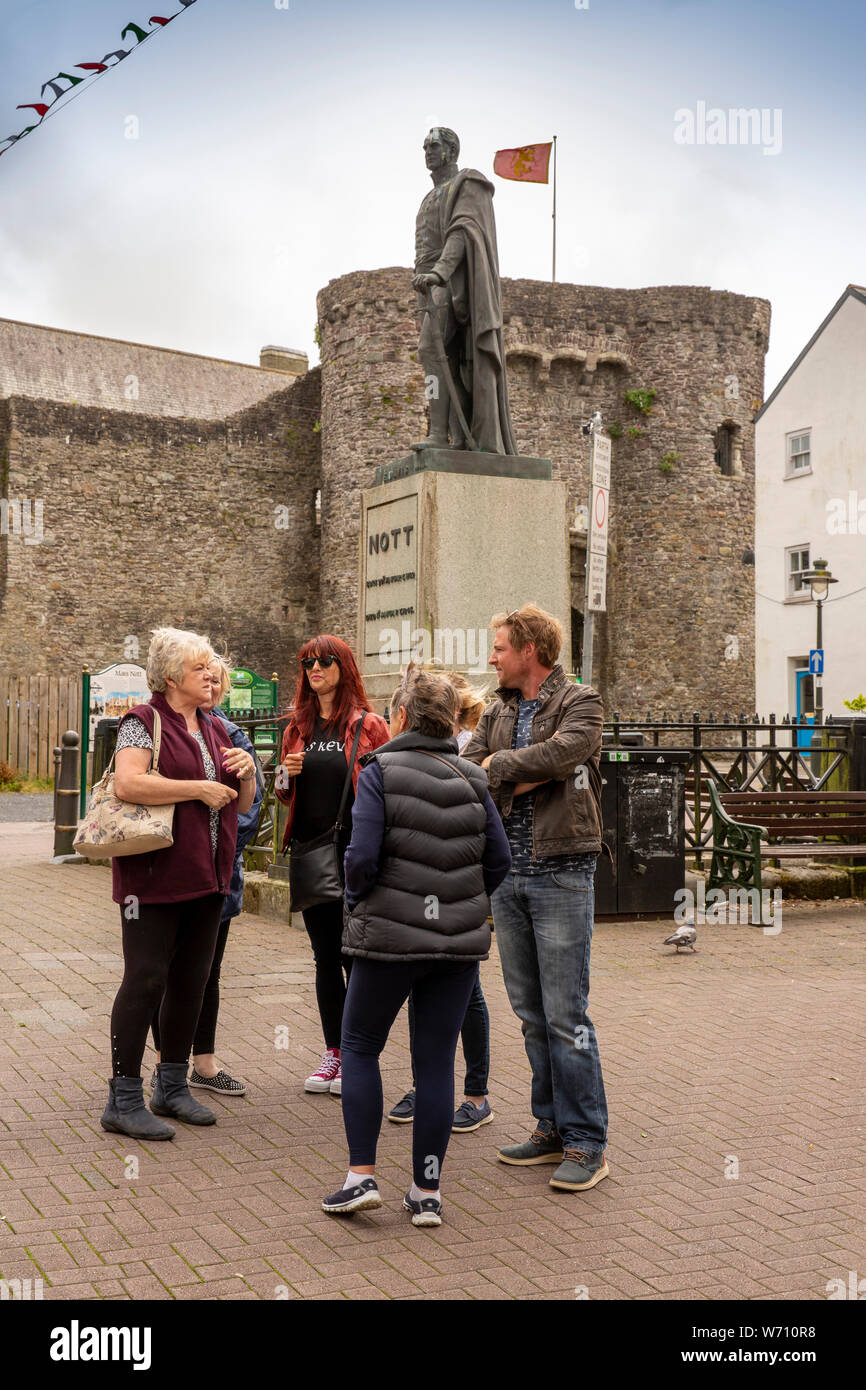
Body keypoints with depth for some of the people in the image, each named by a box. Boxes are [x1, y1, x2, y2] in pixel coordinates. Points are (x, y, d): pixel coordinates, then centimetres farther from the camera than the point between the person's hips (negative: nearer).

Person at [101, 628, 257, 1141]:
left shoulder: (216, 730, 16)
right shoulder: (145, 721, -7)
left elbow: (241, 805, 20)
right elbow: (128, 782, -24)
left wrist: (246, 773, -2)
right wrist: (199, 789, -19)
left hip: (206, 878, 7)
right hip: (155, 876, -7)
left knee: (191, 981, 12)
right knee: (146, 980, -5)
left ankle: (172, 1088, 25)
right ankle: (123, 1102, 4)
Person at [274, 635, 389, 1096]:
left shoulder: (368, 725, -4)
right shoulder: (298, 727, 11)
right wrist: (286, 775, -3)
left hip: (354, 852, -5)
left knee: (356, 956, -1)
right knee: (325, 956, 11)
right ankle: (333, 1053, 21)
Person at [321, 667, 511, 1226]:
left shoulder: (380, 772, -8)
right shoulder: (472, 780, 4)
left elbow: (362, 856, -16)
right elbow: (500, 859, 2)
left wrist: (356, 901, 3)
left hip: (389, 938, -3)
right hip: (460, 942, 3)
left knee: (361, 1047, 14)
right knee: (437, 1059, 9)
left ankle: (361, 1176, 10)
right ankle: (428, 1192, 14)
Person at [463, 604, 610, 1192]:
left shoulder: (580, 703, -4)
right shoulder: (497, 712, 14)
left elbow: (560, 753, -22)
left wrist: (499, 766, -10)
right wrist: (527, 776, -13)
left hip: (561, 873, -6)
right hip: (507, 873, 7)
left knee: (566, 1015, -5)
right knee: (531, 1013, 12)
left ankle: (586, 1142, 4)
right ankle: (552, 1127, 23)